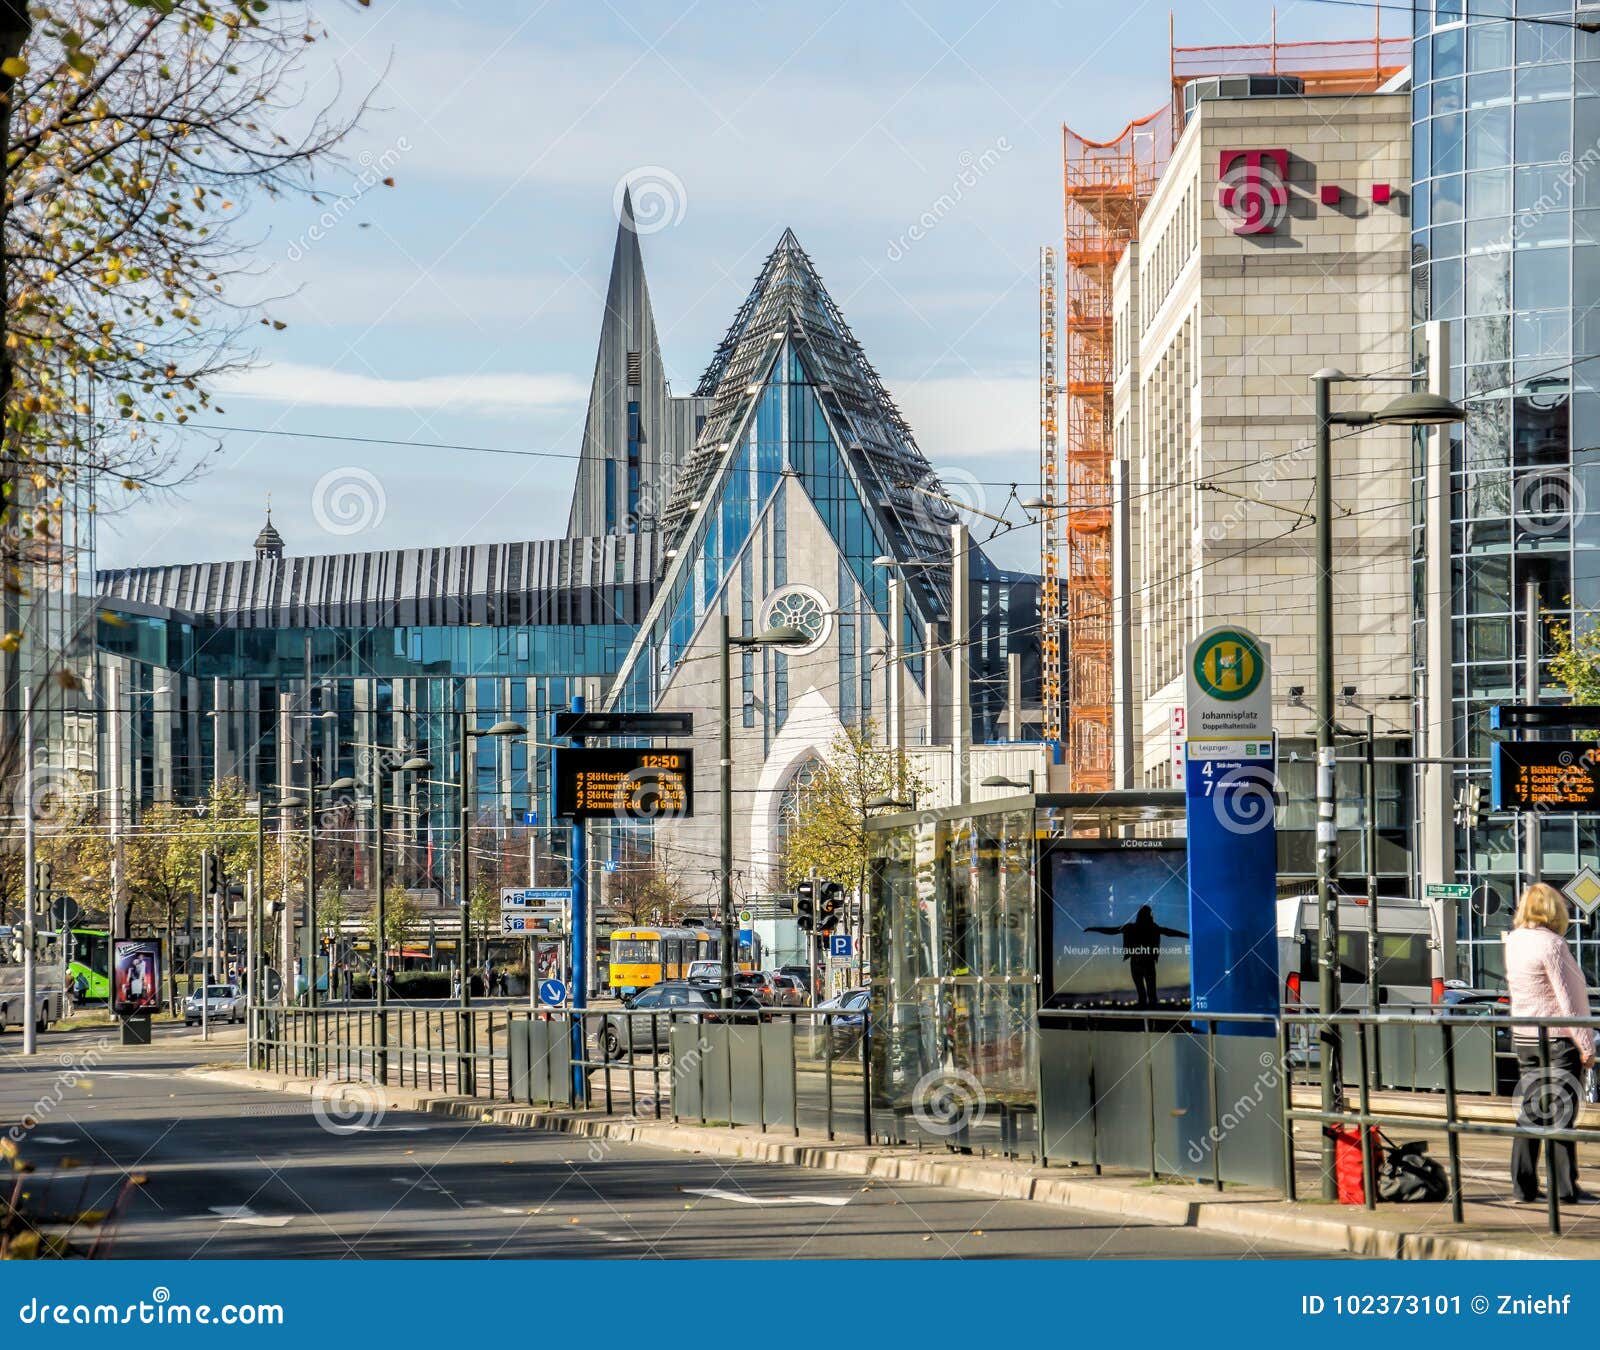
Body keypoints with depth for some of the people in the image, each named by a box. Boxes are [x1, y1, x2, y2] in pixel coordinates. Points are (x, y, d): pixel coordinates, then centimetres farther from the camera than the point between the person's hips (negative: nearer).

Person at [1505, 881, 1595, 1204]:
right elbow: (1568, 1000, -16)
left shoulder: (1513, 941, 5)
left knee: (1529, 1111, 11)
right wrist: (1585, 1045, -13)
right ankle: (1564, 1187, 0)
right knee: (1561, 1114, -2)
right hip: (1559, 1040, -7)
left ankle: (1523, 1186, 11)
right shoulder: (1551, 944, -16)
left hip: (1523, 1039, 7)